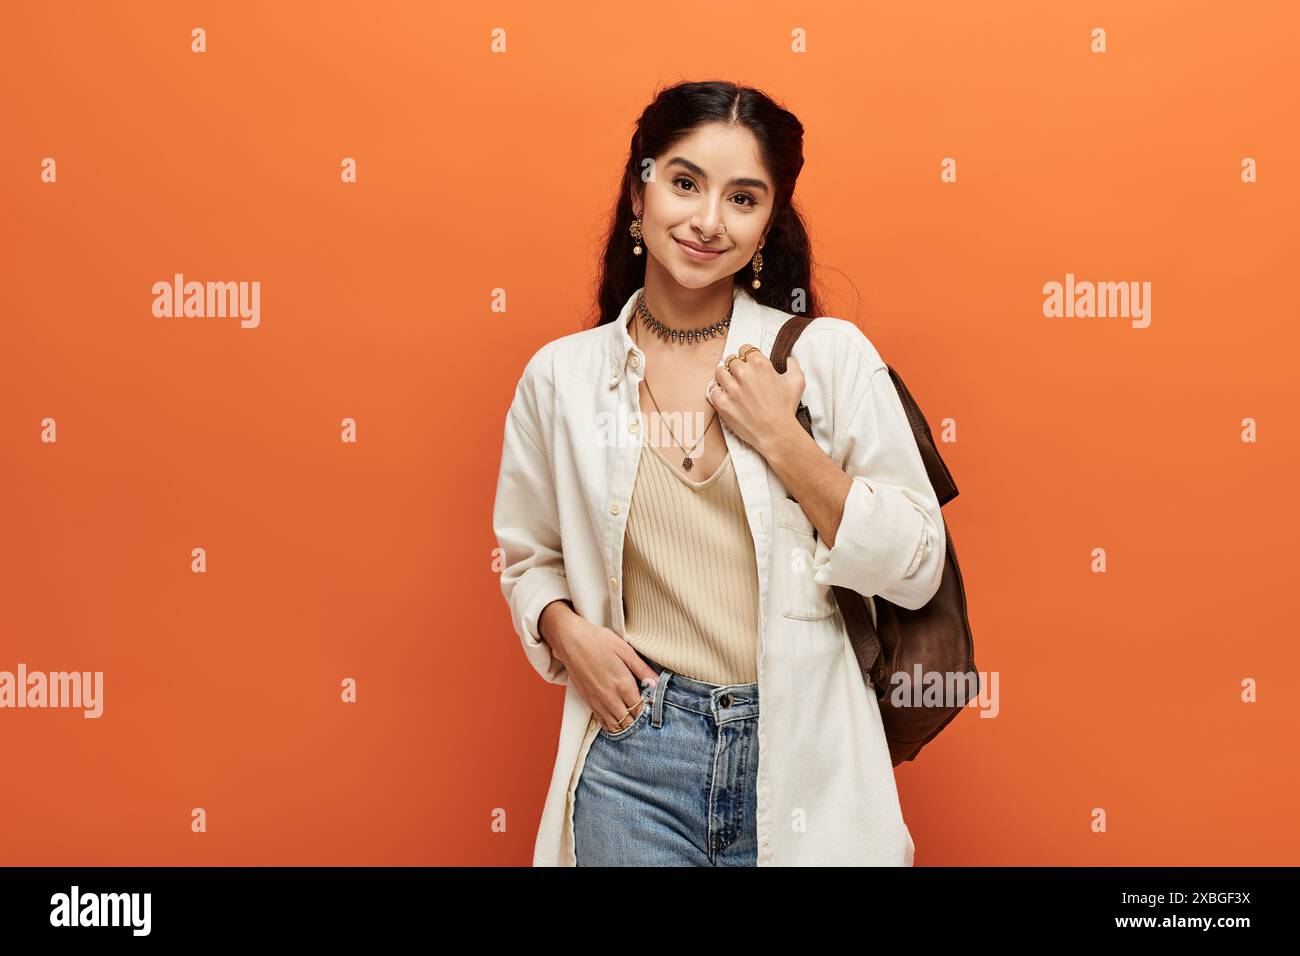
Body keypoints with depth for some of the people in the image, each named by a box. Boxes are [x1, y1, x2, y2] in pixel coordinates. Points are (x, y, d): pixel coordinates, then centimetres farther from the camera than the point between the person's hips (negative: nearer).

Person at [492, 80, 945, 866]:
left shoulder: (832, 355, -4)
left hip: (806, 757, 0)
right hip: (634, 757, 1)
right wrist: (566, 631, -7)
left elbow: (916, 569, -4)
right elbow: (529, 556, 13)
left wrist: (782, 441, -13)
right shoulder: (561, 376, 1)